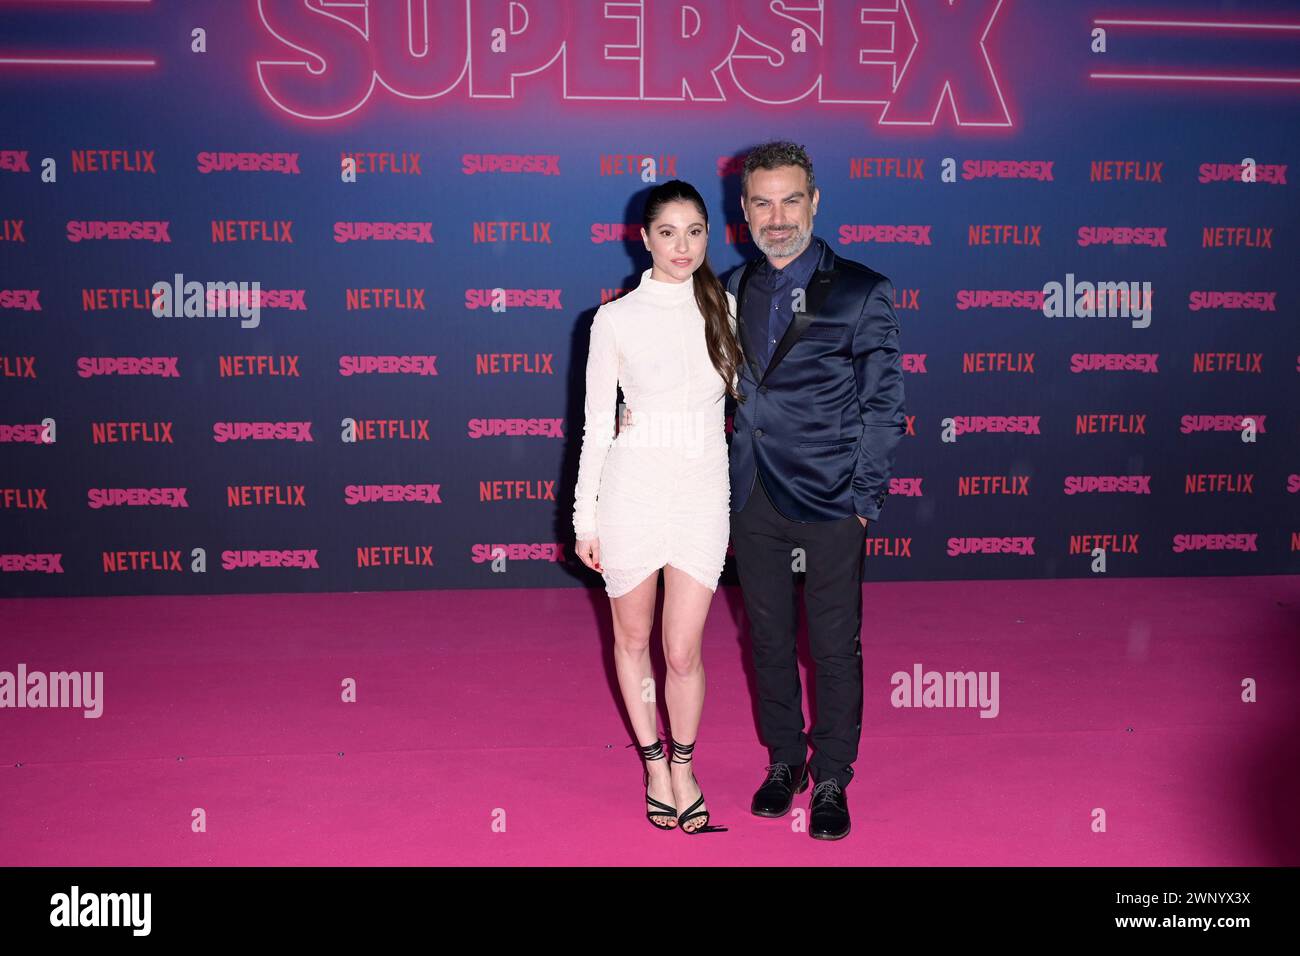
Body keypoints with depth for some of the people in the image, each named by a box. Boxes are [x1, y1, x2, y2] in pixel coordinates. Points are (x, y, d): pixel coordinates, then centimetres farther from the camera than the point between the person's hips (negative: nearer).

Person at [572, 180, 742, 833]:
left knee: (683, 652, 1)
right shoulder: (616, 319, -2)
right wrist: (585, 517, 2)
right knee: (632, 639, 12)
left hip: (704, 493, 1)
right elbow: (597, 424, 1)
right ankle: (653, 762, 33)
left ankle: (684, 765, 26)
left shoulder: (726, 309, 5)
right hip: (632, 489, -1)